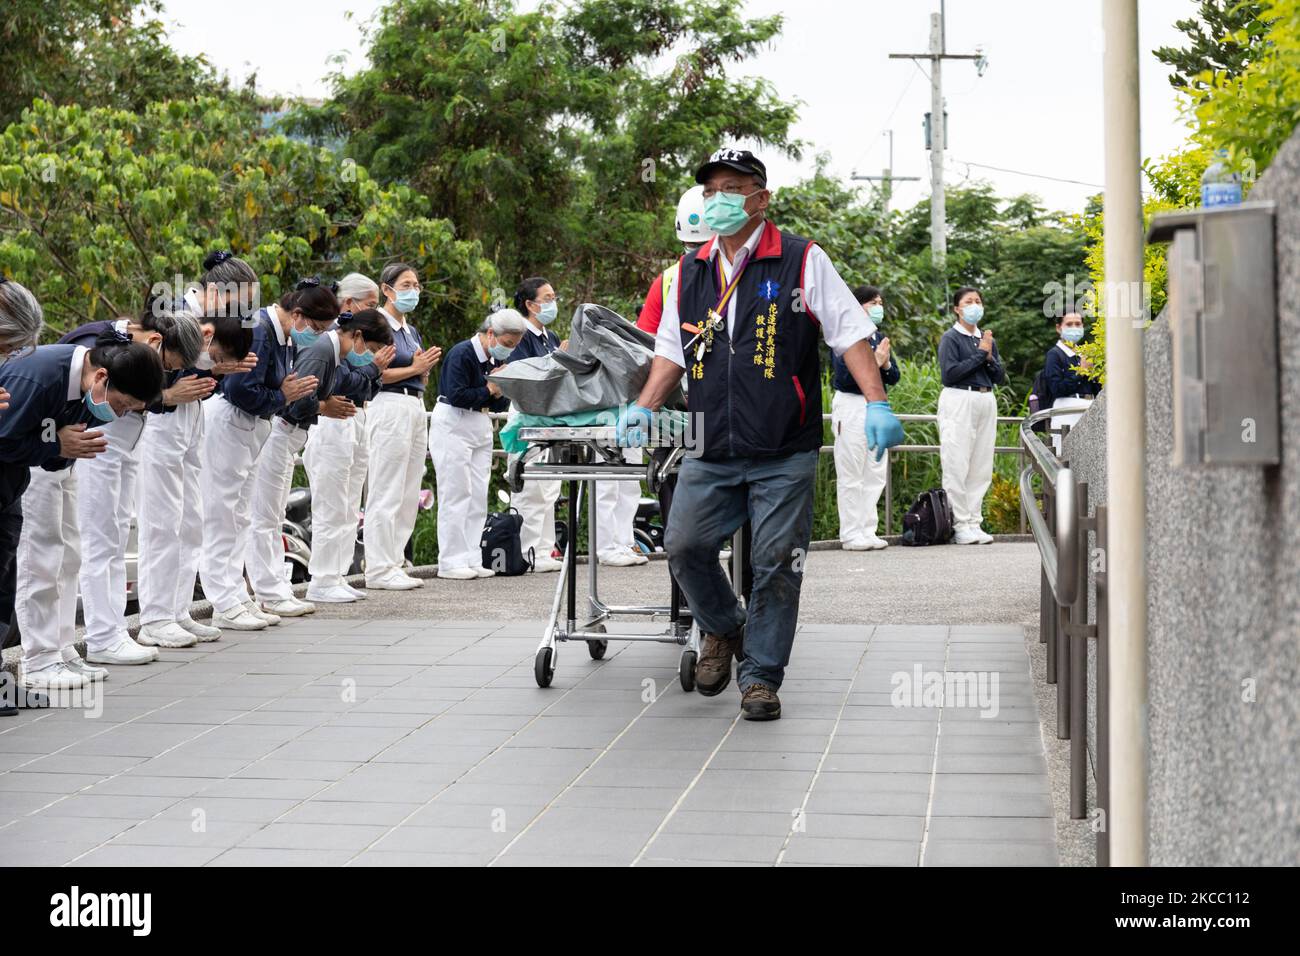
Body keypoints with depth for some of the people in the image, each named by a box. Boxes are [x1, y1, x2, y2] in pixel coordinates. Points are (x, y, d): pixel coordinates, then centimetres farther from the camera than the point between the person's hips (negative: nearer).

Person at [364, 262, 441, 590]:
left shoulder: (412, 330, 19)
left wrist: (426, 368, 3)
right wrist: (414, 368, -12)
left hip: (416, 408, 9)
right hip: (390, 407, -9)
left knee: (409, 495, 9)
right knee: (386, 494, -7)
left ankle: (395, 564, 14)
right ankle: (378, 569, -4)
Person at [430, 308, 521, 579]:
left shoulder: (498, 359, 10)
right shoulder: (462, 354, -14)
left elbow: (501, 406, 14)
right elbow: (456, 396, -22)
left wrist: (500, 394, -8)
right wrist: (489, 390, -11)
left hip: (481, 427, 8)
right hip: (452, 427, -8)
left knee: (479, 495, 5)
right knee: (456, 494, -7)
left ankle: (472, 559, 9)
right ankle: (450, 562, -4)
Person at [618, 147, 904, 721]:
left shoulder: (802, 262, 0)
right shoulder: (690, 274, 13)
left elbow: (850, 334, -3)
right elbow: (671, 351, 21)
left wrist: (877, 404, -14)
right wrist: (643, 408, 7)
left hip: (784, 457, -4)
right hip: (710, 453, 4)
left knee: (776, 564, -2)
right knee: (684, 547, -4)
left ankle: (760, 675, 12)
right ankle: (724, 629, 24)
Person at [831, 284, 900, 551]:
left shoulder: (879, 338, 14)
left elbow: (894, 378, 14)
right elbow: (844, 376, -16)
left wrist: (886, 364, -7)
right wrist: (874, 361, -16)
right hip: (851, 406, -7)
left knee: (876, 473, 8)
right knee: (851, 474, -4)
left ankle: (867, 530, 14)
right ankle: (850, 535, 0)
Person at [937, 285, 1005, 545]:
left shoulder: (987, 339, 16)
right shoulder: (951, 338, -2)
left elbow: (1000, 378, 14)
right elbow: (949, 374, -14)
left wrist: (989, 358, -4)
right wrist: (980, 354, -9)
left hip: (986, 402, 6)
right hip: (959, 401, -6)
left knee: (981, 466, 6)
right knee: (957, 466, -6)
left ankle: (974, 523, 11)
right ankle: (960, 526, -3)